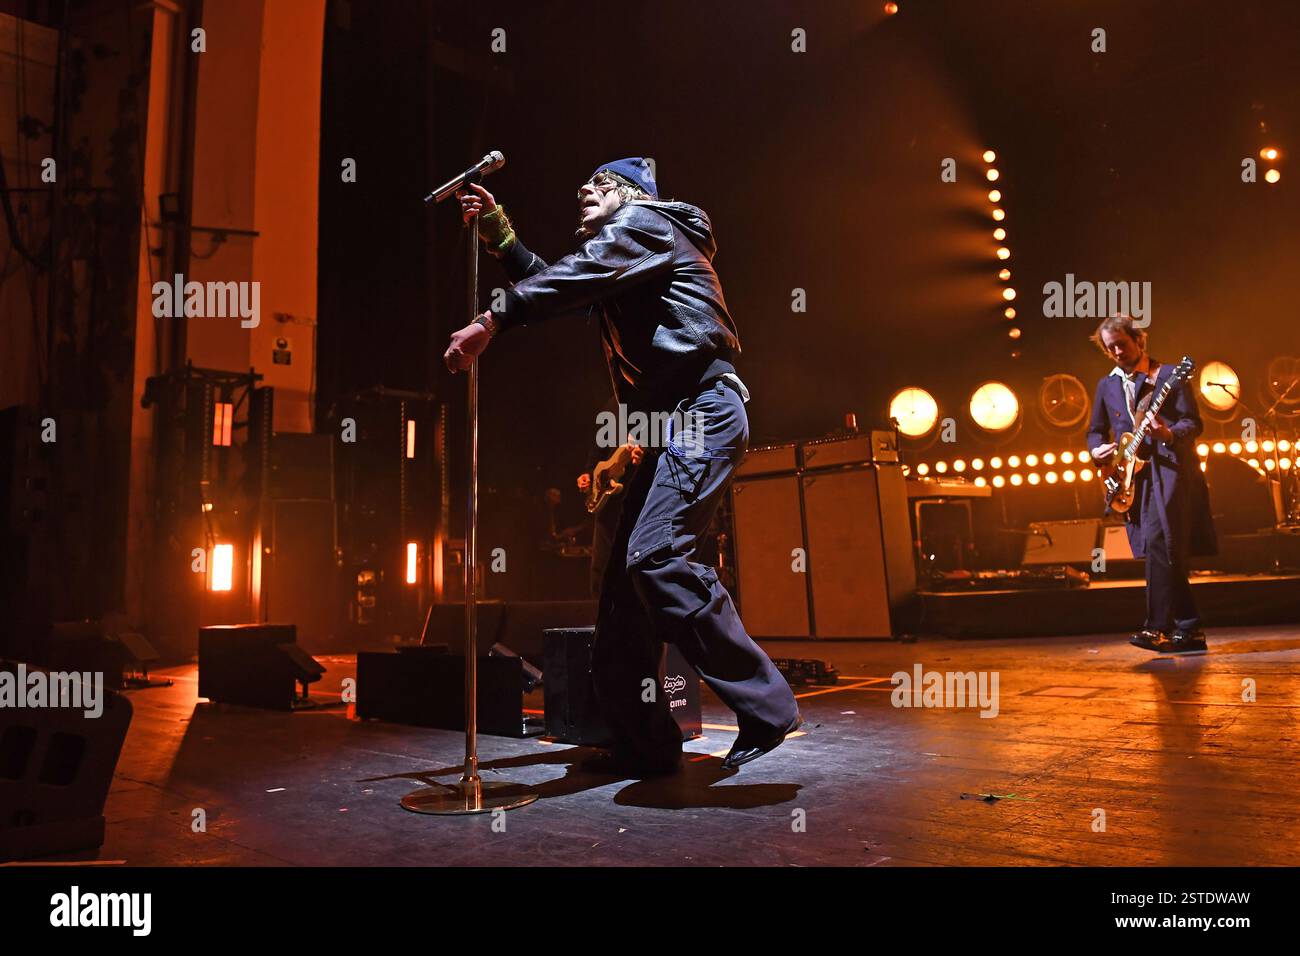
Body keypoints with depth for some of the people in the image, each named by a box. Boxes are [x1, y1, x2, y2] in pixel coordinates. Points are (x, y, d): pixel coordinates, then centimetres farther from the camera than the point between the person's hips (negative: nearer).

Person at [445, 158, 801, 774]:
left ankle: (764, 706, -18)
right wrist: (498, 230, 25)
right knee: (627, 578, 3)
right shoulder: (616, 256, 32)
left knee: (655, 556, -26)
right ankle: (643, 744, 8)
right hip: (671, 426, 10)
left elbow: (571, 279, -10)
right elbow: (552, 287, 33)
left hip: (702, 412, -10)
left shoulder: (646, 222, 4)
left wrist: (490, 323, -11)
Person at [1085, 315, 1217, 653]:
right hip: (1133, 477, 5)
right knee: (1168, 554, 7)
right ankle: (1189, 629, 14)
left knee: (1158, 542, -19)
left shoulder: (1168, 374, 2)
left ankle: (1158, 627, -17)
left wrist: (1169, 434, -24)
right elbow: (1096, 431, 23)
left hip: (1169, 471, -5)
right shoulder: (1107, 385, 16)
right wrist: (1097, 449, 1)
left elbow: (1193, 423, -3)